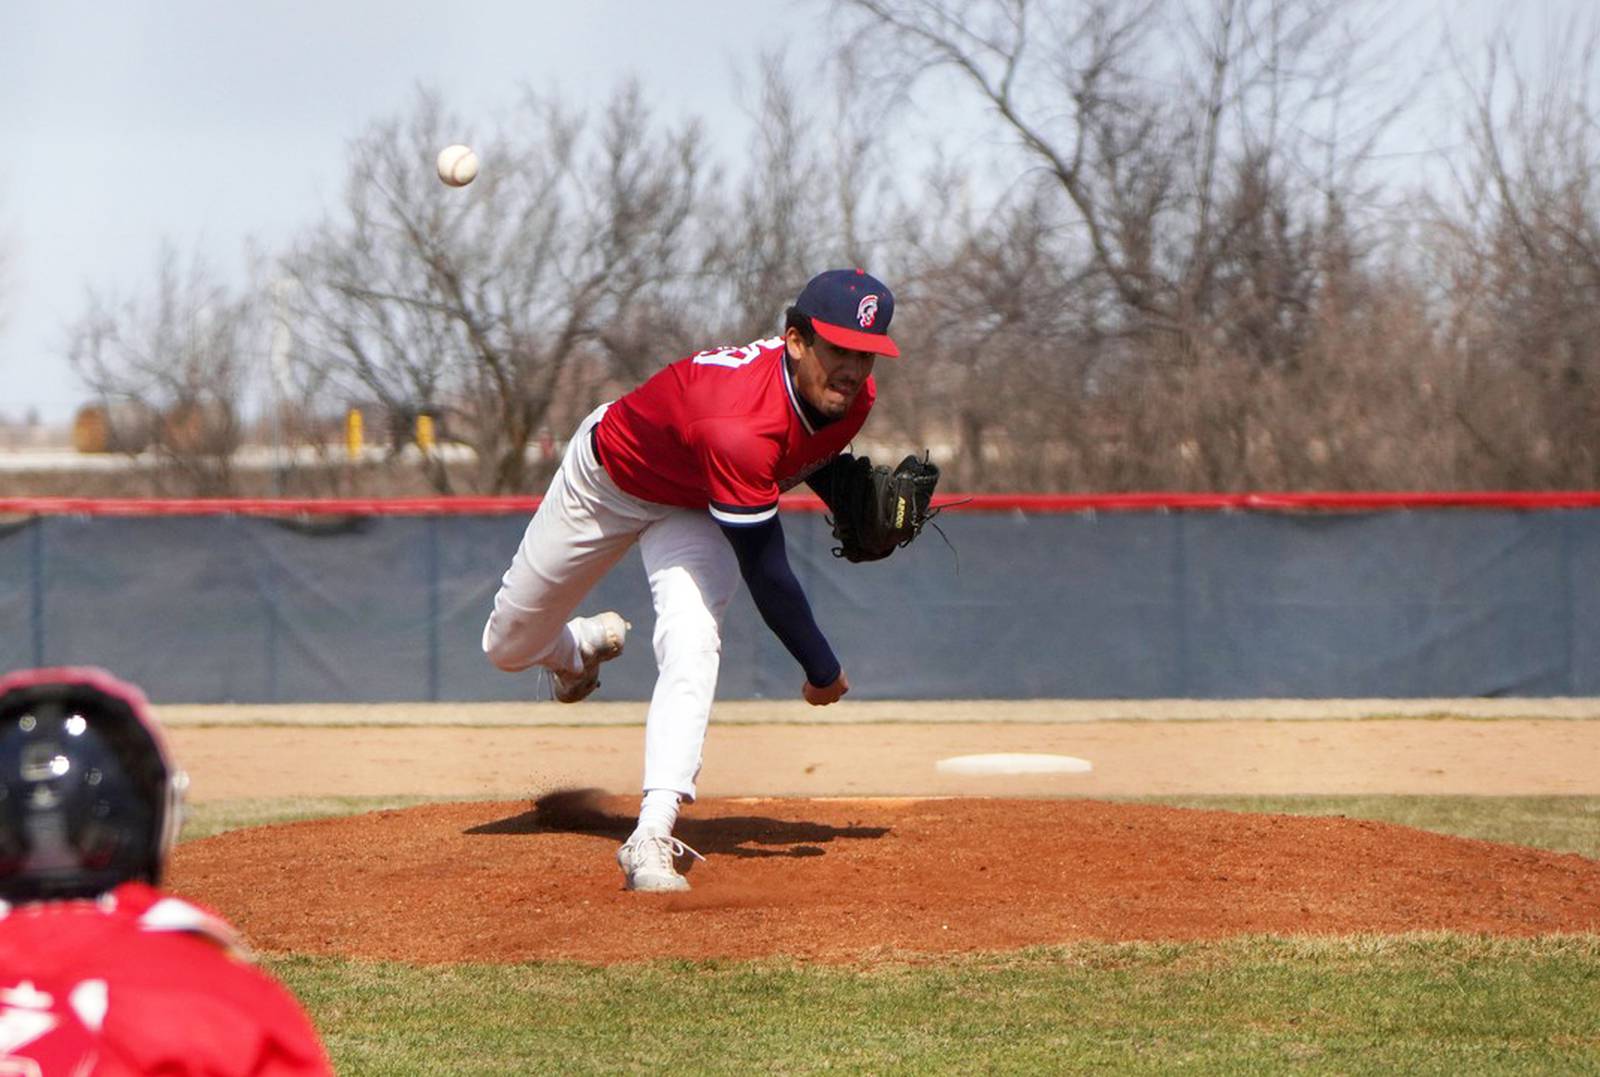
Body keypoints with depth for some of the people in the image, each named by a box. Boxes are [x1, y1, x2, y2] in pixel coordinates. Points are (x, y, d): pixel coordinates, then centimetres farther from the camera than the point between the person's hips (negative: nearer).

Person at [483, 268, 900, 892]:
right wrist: (822, 671, -29)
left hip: (695, 508, 4)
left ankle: (652, 838, -29)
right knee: (509, 647, 12)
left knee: (691, 646, -24)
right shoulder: (739, 426, -47)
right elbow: (764, 573, -38)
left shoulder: (850, 396, -23)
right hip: (608, 476, -4)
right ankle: (581, 646, 49)